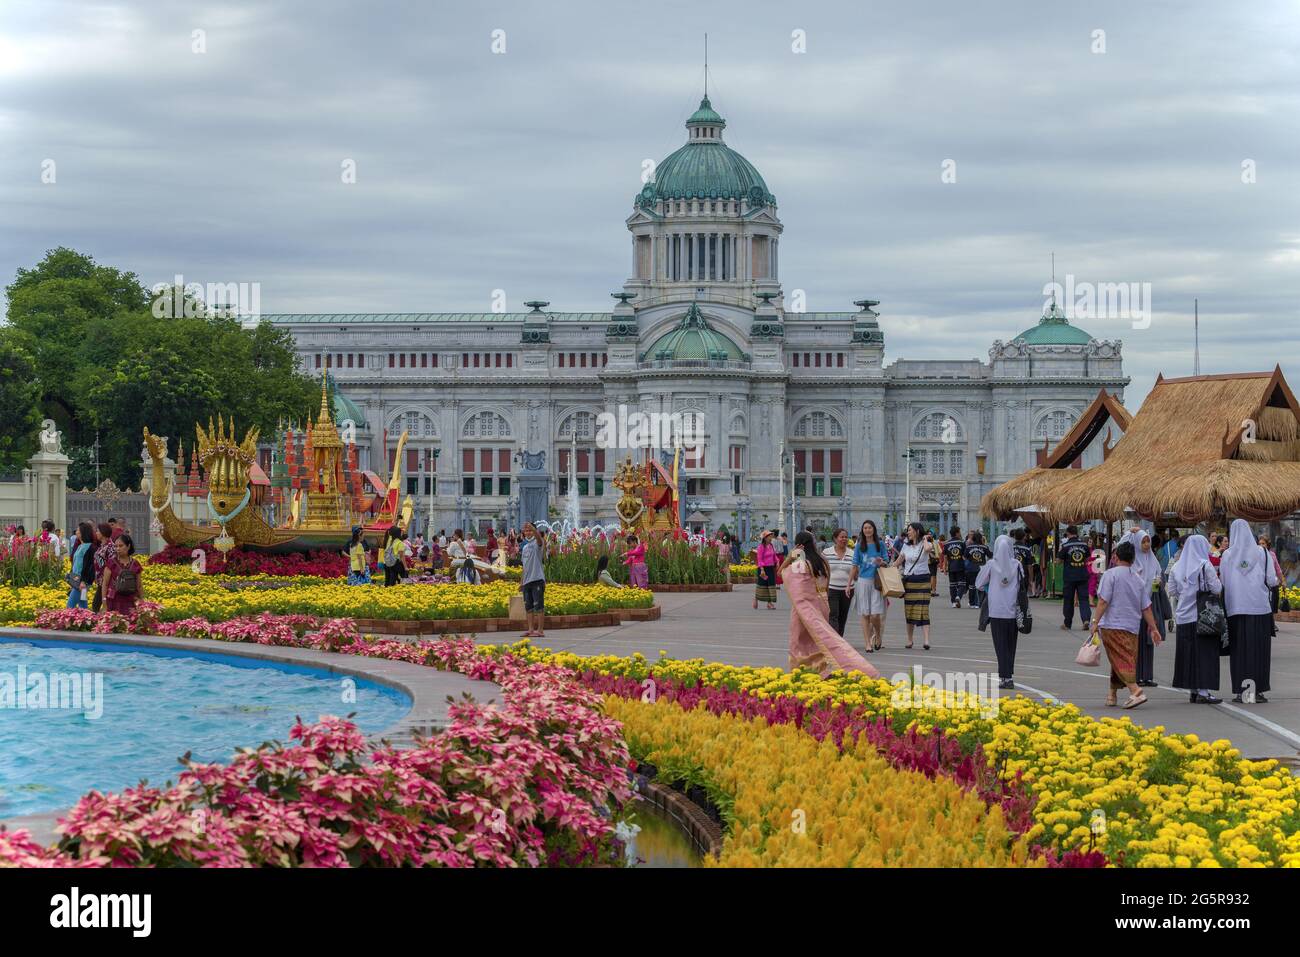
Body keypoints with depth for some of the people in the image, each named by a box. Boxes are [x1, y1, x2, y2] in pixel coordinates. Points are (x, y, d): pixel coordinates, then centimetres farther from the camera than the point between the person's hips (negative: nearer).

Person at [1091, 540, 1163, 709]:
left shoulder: (1111, 574, -5)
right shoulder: (1139, 580, 13)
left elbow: (1103, 601, -12)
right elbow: (1146, 607, 12)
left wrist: (1095, 622, -10)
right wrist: (1153, 628, 16)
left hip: (1112, 625, -6)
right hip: (1132, 627, 6)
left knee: (1120, 660, -10)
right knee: (1127, 661, 13)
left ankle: (1136, 691, -26)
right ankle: (1112, 695, 22)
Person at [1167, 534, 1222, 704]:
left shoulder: (1176, 567, 5)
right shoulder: (1205, 566, -10)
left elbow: (1172, 591, 8)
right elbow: (1217, 589, -10)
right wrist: (1216, 578, 9)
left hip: (1183, 617, 5)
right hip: (1202, 617, -5)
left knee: (1188, 653, 11)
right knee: (1204, 653, -1)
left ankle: (1192, 691, 13)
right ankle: (1203, 692, -5)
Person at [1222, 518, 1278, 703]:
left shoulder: (1227, 555, -1)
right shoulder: (1262, 553, -3)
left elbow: (1222, 582, 2)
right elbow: (1271, 580, -3)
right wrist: (1274, 580, 19)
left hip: (1235, 608, 1)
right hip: (1259, 607, -1)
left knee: (1239, 649, 6)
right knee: (1259, 649, 4)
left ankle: (1239, 691, 3)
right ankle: (1257, 691, 0)